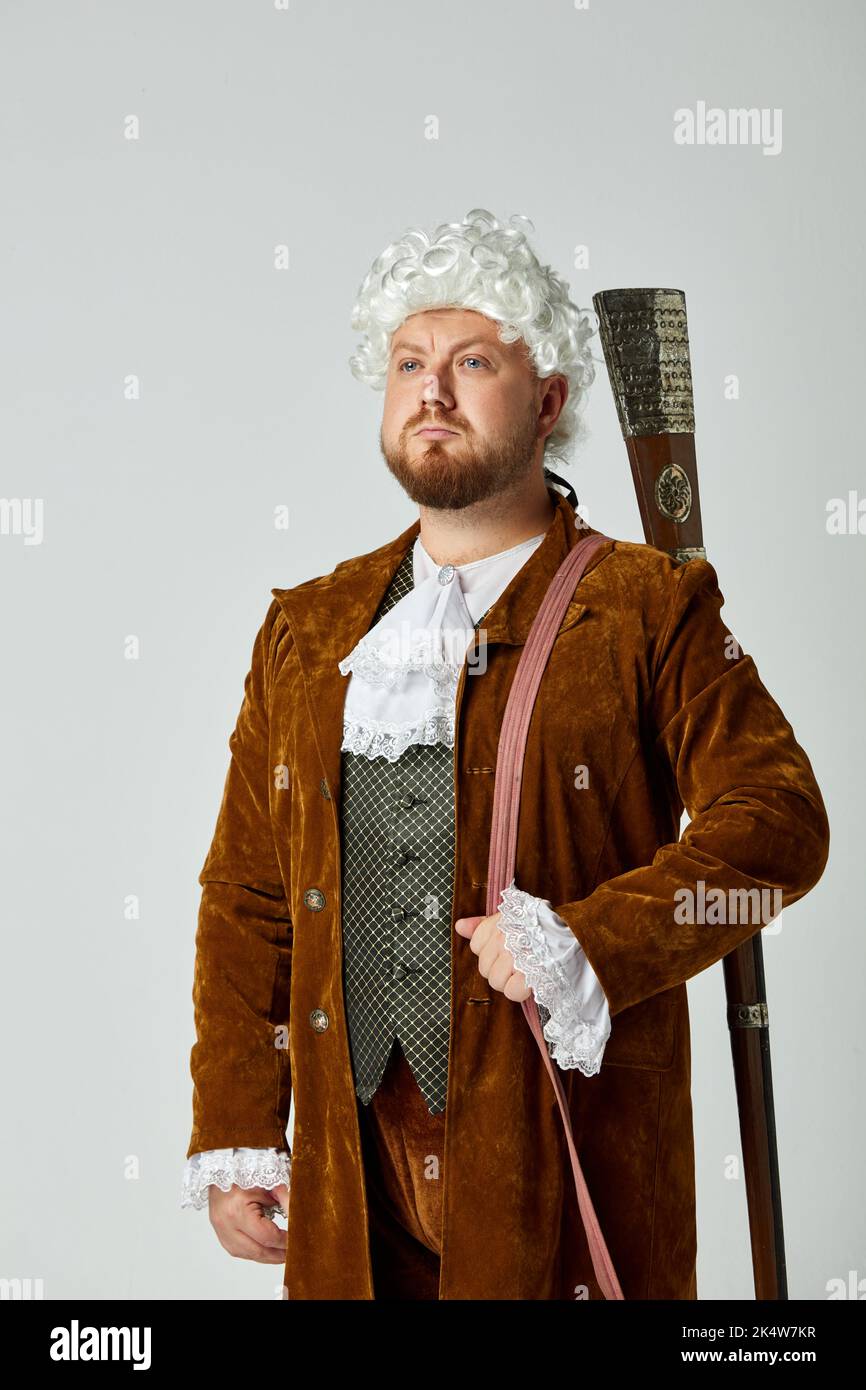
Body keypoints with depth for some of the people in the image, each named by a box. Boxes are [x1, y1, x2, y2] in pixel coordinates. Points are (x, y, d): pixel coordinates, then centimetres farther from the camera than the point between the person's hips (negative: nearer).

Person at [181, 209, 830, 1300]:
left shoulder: (650, 609, 0)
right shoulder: (304, 630, 11)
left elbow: (779, 819, -7)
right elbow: (245, 896, 11)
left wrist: (593, 942, -19)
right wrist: (232, 1136, 5)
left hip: (563, 1164, -3)